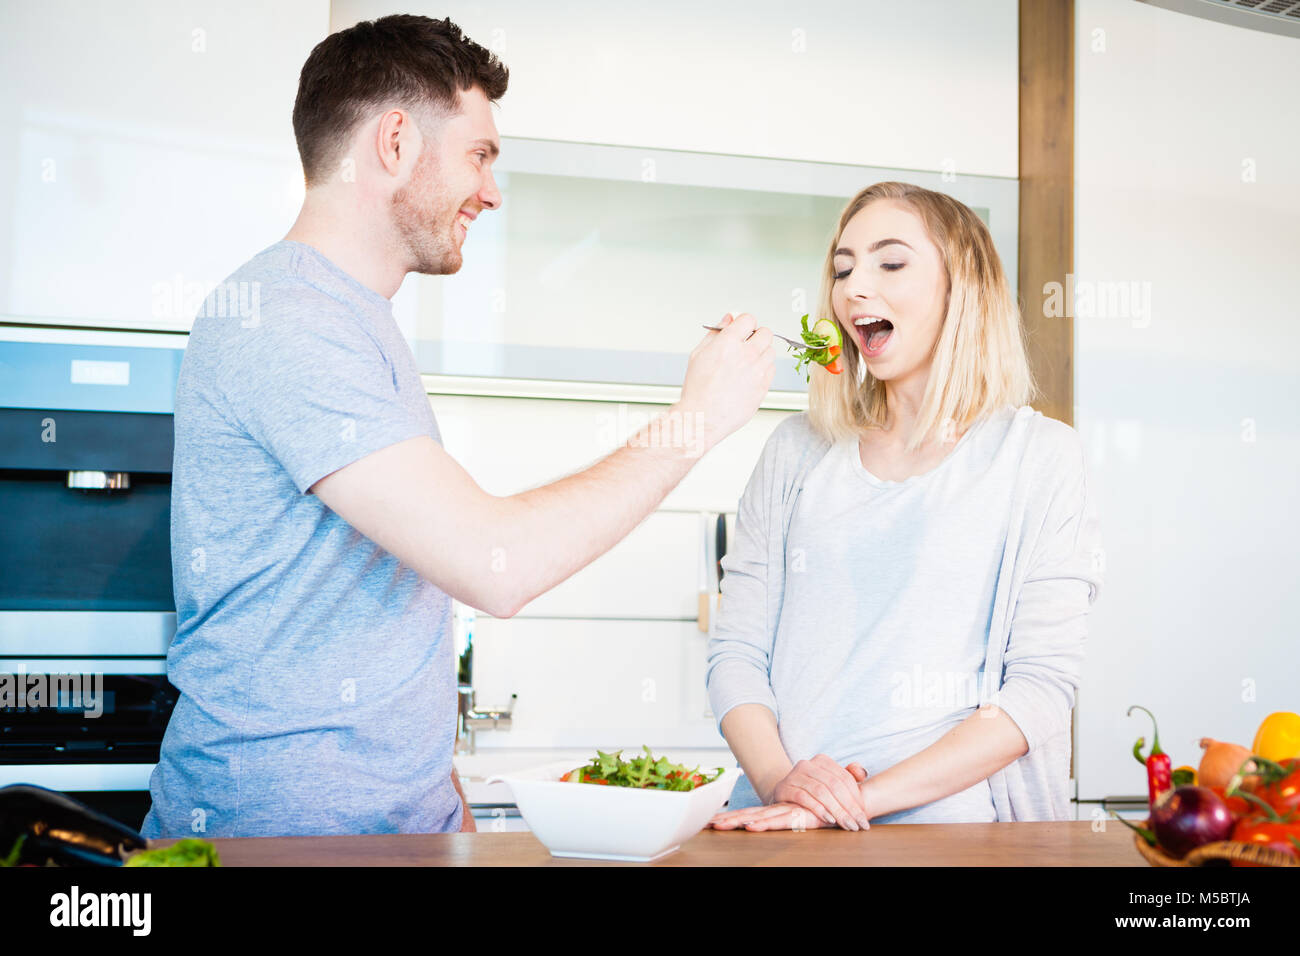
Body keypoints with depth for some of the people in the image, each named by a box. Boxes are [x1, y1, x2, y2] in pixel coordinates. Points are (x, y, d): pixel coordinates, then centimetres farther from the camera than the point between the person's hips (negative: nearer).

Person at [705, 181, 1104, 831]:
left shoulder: (1040, 455, 3)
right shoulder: (797, 450, 12)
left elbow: (1042, 685, -4)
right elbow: (736, 651, 9)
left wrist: (866, 799, -14)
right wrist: (779, 780, -11)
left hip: (952, 826, -2)